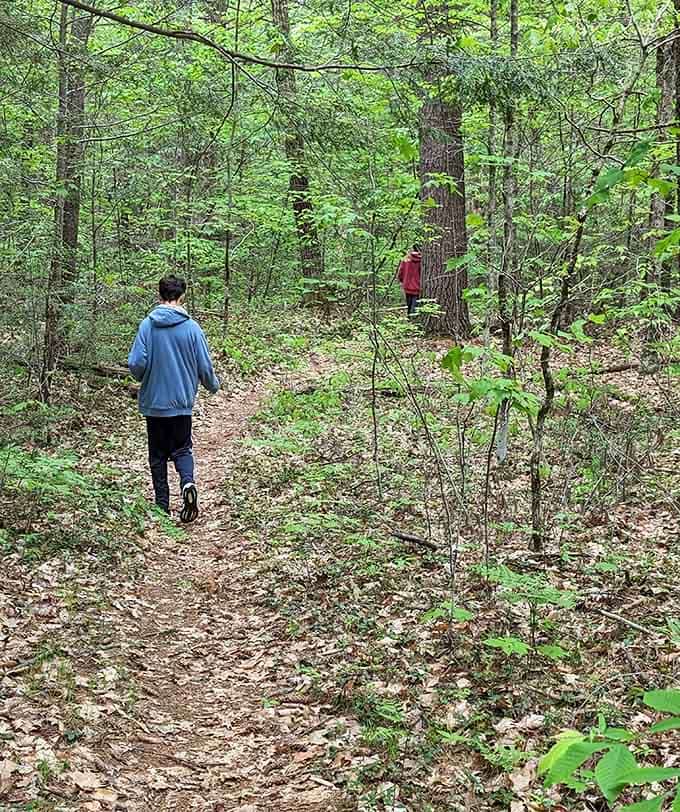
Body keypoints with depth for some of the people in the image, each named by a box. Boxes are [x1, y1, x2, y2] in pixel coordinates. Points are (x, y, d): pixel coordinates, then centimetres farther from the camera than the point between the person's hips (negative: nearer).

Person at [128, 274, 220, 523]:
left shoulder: (147, 325, -8)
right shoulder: (191, 327, -7)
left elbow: (136, 363, -12)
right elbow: (205, 366, -3)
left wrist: (144, 380, 11)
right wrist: (213, 385, 18)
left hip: (153, 402, 0)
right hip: (182, 401, 0)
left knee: (157, 455, 12)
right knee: (182, 449, 13)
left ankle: (162, 505, 13)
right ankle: (188, 483, -15)